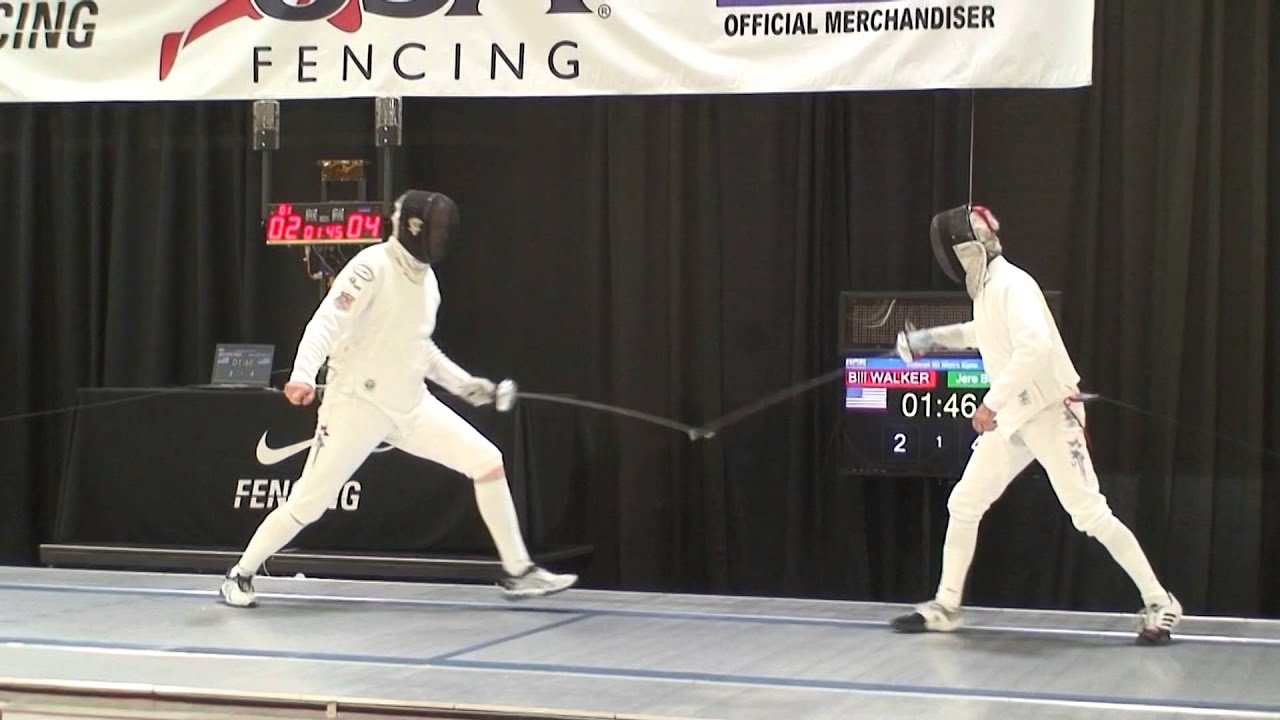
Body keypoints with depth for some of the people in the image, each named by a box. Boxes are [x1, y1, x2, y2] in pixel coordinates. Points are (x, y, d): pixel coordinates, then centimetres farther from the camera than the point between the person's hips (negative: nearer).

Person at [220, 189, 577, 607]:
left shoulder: (426, 279, 10)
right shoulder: (372, 266, -16)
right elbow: (326, 322, -26)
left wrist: (466, 385, 19)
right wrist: (303, 374, -42)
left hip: (411, 405, 7)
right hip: (358, 406, -7)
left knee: (488, 463, -4)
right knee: (308, 504, -5)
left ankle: (518, 572, 3)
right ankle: (240, 576, 17)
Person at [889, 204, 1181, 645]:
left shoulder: (1011, 285, -19)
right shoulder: (988, 289, 10)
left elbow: (1035, 346, -35)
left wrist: (991, 401, -35)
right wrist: (929, 339, 29)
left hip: (1050, 414, -9)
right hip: (1013, 419, 9)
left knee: (1089, 514, -11)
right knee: (963, 505, 8)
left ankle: (1159, 604, -3)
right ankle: (946, 607, 18)